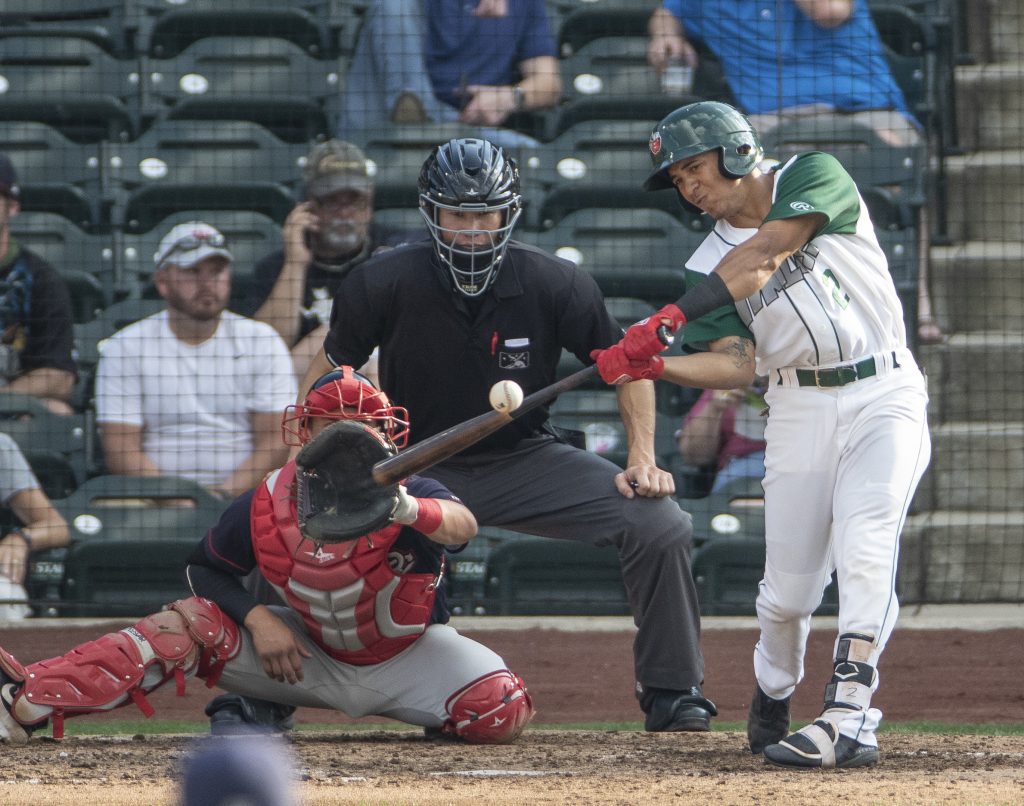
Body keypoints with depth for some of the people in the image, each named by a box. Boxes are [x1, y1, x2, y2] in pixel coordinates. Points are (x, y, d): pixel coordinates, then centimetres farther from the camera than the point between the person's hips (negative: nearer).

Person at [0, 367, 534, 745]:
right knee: (190, 624, -17)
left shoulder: (407, 494, -27)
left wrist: (407, 509, -72)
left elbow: (463, 525, -50)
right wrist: (257, 619, -18)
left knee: (502, 712, -31)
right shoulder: (265, 507, -15)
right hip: (310, 654, 2)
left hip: (408, 655, -2)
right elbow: (205, 568, 1)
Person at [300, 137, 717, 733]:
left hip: (526, 460, 1)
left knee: (660, 523, -18)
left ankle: (674, 694, 1)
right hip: (417, 469, -1)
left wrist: (642, 457, -10)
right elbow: (331, 372, -1)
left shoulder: (555, 285, -13)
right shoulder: (383, 284, -15)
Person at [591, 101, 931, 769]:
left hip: (884, 395, -4)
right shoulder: (709, 265, 7)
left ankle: (848, 718, -29)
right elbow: (736, 364, -6)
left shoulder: (815, 177, -4)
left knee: (864, 550, -22)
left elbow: (764, 253, -21)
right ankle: (774, 696, 28)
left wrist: (675, 313, -29)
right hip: (800, 407, 4)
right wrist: (654, 366, -25)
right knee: (789, 587, 1)